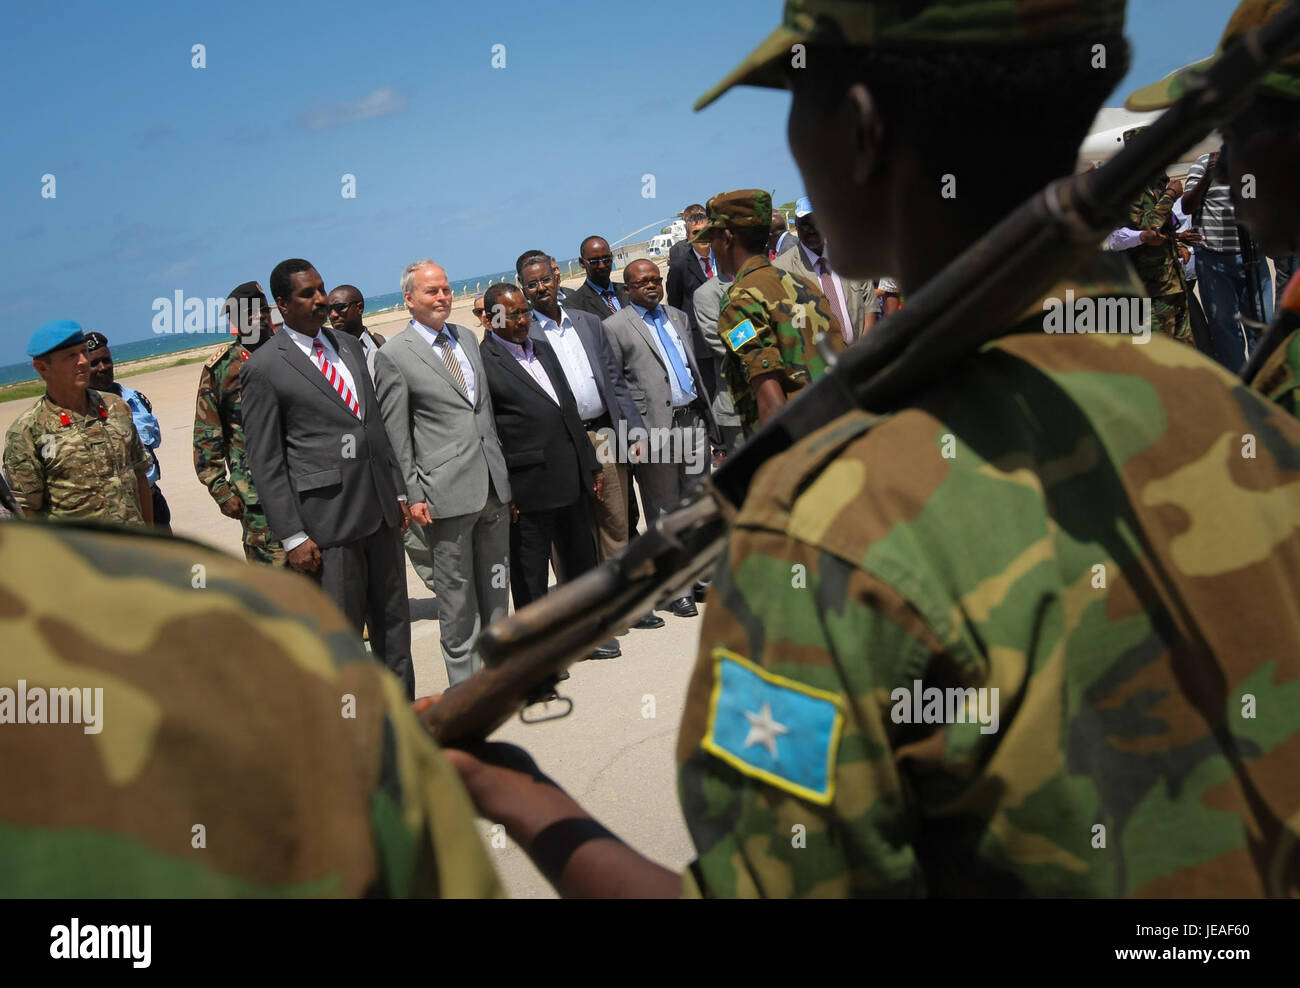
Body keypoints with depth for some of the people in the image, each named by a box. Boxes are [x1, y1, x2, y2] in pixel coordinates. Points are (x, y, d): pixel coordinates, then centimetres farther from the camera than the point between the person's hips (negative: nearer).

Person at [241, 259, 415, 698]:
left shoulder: (349, 345, 13)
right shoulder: (264, 368, -8)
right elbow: (265, 463, -8)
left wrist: (399, 491, 15)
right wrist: (292, 537, -12)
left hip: (380, 511, 6)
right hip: (327, 520, -6)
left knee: (393, 618, 15)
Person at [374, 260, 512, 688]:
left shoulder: (467, 338, 13)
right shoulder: (394, 355, -6)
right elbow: (395, 435, -5)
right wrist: (413, 494, -10)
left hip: (493, 483, 6)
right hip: (446, 491, -6)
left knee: (496, 581, 14)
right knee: (456, 589, 3)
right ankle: (463, 681, 14)